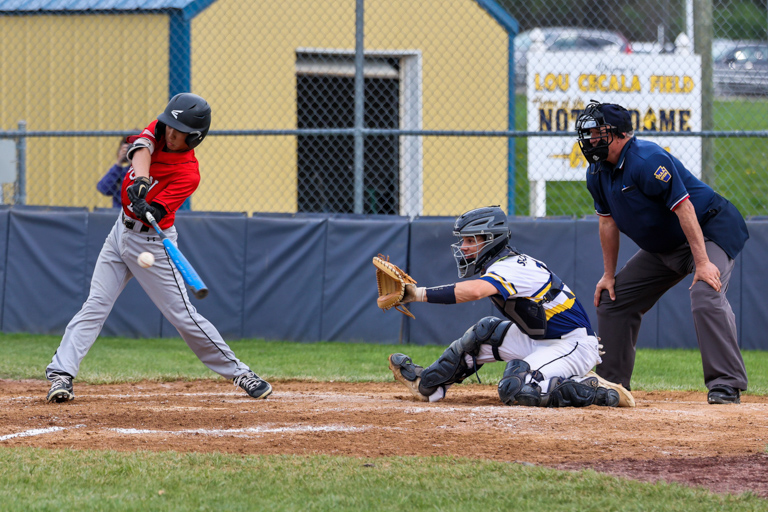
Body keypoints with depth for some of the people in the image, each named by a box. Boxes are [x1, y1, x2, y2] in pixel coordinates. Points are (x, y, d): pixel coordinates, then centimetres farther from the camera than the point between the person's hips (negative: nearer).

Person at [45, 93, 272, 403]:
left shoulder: (188, 174, -21)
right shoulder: (158, 130, -4)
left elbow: (153, 213, -29)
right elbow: (141, 150, -26)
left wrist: (146, 210, -52)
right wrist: (140, 181, -44)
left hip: (150, 243, -5)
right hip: (122, 232, 5)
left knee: (183, 316, -3)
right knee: (95, 307, -5)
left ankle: (237, 372, 11)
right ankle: (61, 374, -11)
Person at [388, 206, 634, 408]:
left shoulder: (509, 268, -22)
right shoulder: (511, 263, 8)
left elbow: (474, 291, -41)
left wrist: (420, 294, -38)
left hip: (574, 345, -10)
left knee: (513, 390, -24)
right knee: (487, 331, 9)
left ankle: (595, 391, -14)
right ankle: (427, 384, 21)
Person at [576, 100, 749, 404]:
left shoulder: (647, 161, -27)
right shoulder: (598, 173, -1)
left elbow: (684, 209, -30)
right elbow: (608, 222, 10)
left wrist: (702, 263, -34)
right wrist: (608, 275, 9)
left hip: (711, 230, -9)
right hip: (662, 247, 9)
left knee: (705, 296, -31)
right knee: (613, 299, 9)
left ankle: (726, 384, -31)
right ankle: (612, 384, 17)